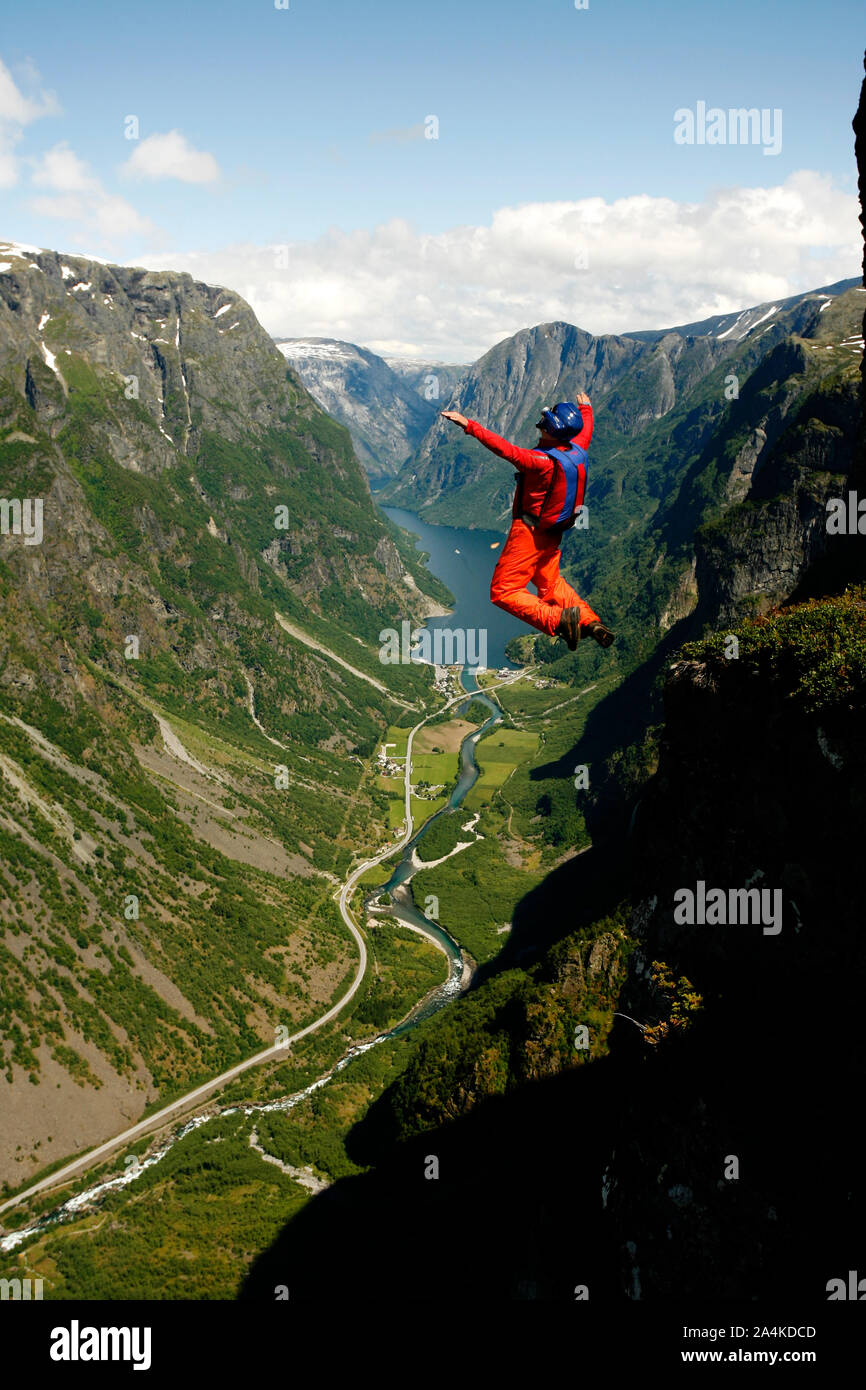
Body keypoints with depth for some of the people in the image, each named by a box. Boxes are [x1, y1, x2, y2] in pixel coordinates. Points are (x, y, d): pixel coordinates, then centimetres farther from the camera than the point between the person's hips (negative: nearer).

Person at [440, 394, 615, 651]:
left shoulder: (543, 461, -28)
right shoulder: (577, 450, -4)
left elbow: (505, 449, -38)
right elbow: (585, 430, 18)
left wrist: (469, 425, -38)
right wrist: (585, 407, 39)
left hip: (530, 533, -9)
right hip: (553, 533, 9)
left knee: (503, 593, -3)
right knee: (550, 584, 29)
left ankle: (558, 620, -17)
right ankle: (590, 621, 21)